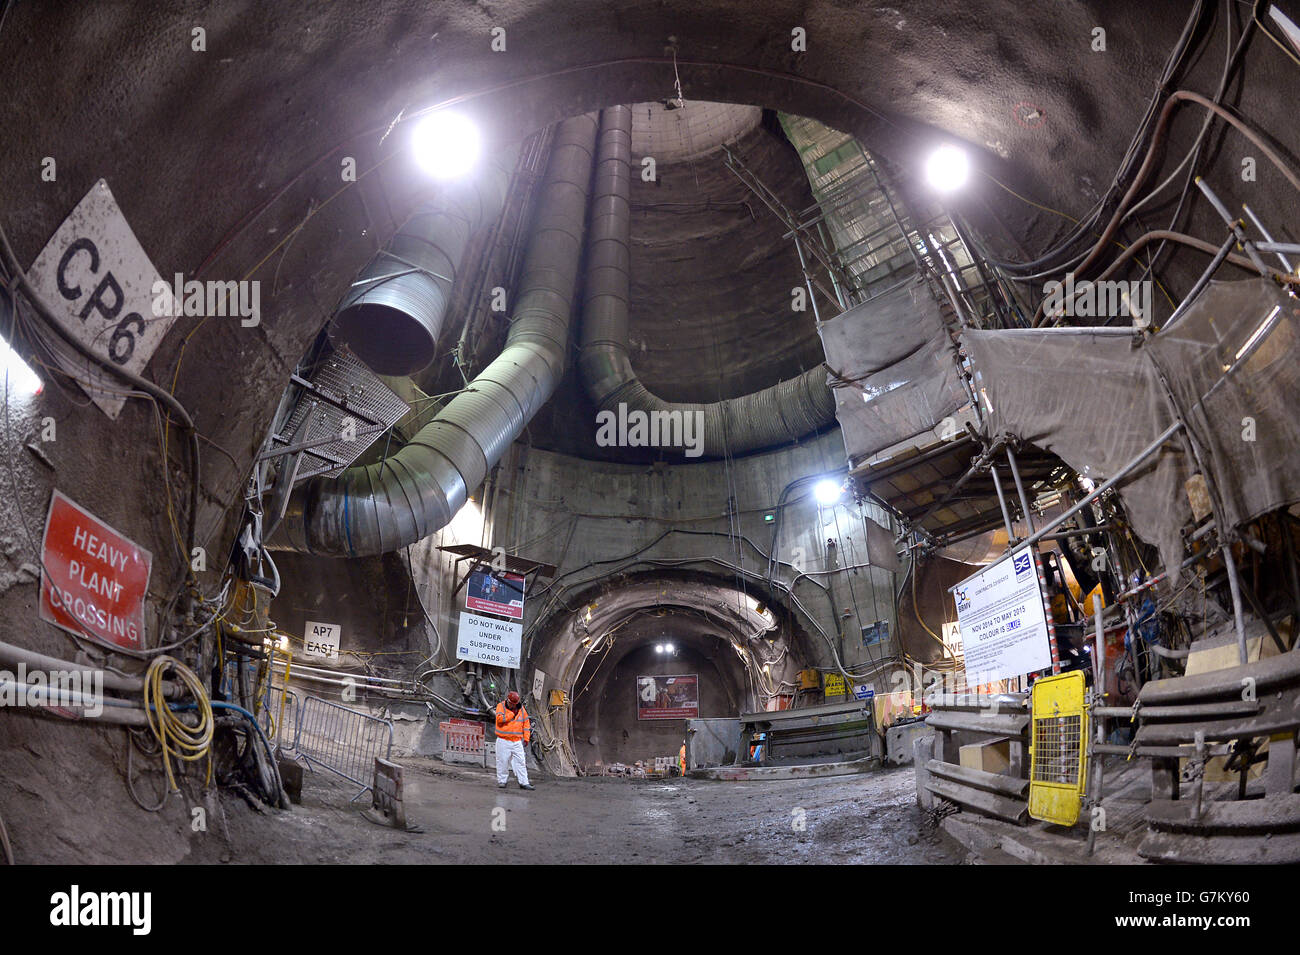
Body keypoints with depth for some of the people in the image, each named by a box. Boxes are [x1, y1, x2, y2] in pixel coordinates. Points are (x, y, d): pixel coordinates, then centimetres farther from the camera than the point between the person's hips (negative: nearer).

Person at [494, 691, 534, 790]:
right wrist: (513, 713, -13)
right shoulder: (501, 706, -2)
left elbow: (526, 724, 12)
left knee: (520, 762, 2)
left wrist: (526, 738, 5)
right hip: (503, 741, -3)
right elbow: (500, 719, -19)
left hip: (517, 742, 3)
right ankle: (502, 781, 14)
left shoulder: (521, 709, 8)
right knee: (503, 762, 1)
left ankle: (524, 782, 5)